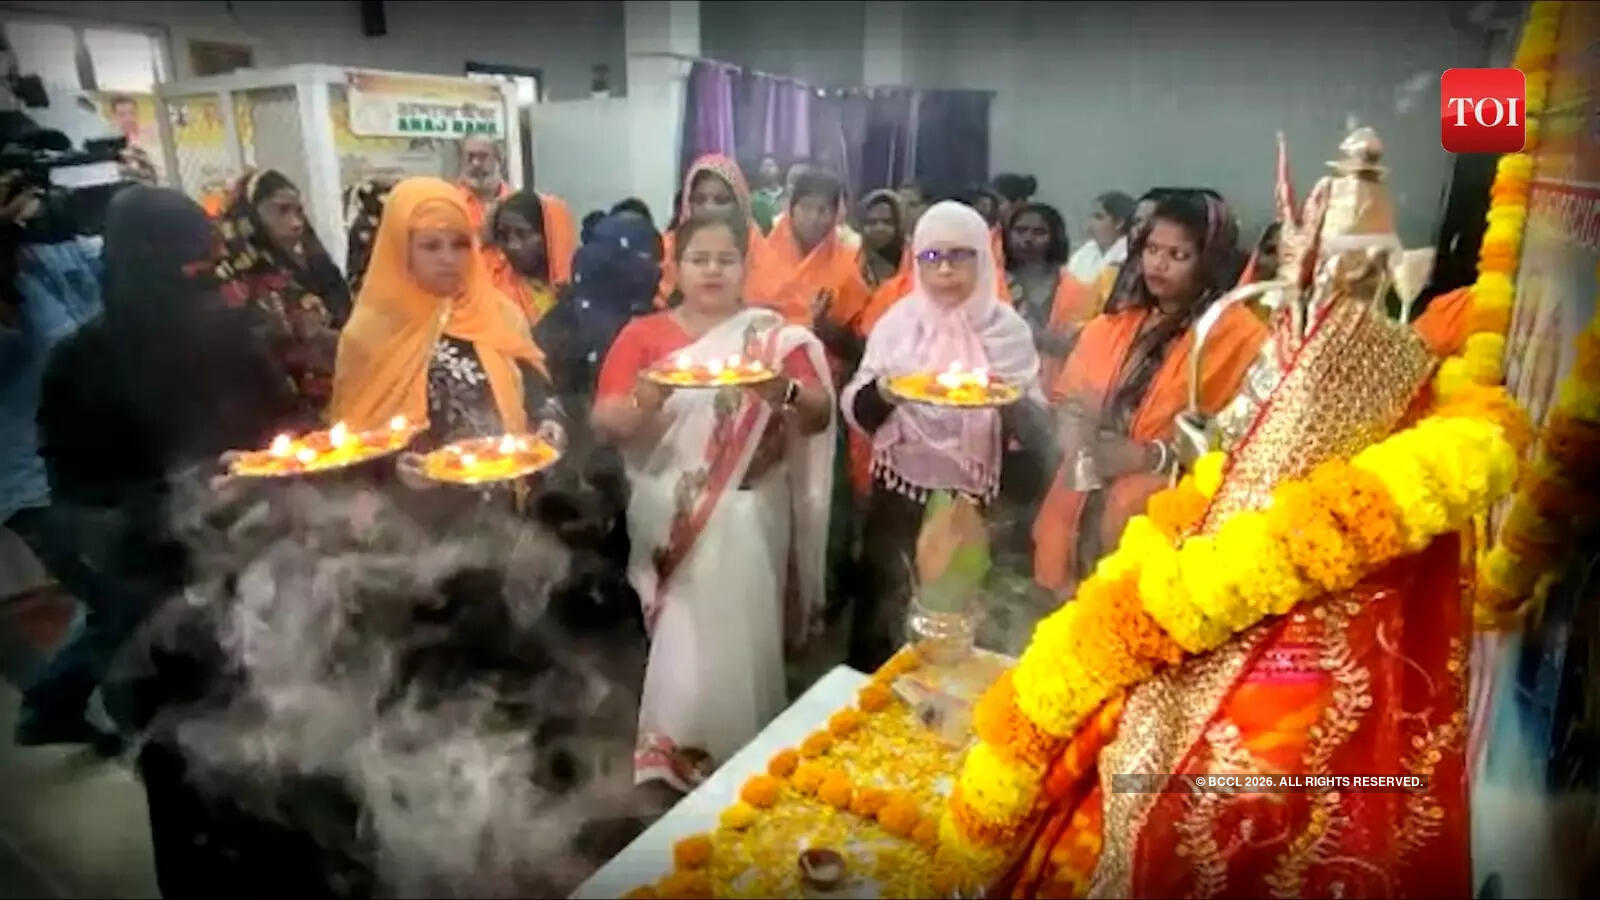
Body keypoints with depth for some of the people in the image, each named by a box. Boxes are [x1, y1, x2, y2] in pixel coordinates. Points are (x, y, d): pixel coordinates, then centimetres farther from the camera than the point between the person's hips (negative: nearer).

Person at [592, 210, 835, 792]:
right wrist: (642, 400, -26)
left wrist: (782, 390, -24)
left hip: (749, 514, 0)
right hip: (670, 517, 0)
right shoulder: (644, 335, 4)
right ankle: (679, 755, 22)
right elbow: (605, 422, -4)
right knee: (685, 642, 0)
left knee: (740, 639, -1)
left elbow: (819, 417, -3)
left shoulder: (775, 335, 4)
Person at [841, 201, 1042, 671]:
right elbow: (856, 413, -2)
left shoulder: (1007, 328, -4)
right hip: (897, 492, 1)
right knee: (881, 612, 6)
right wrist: (883, 391, -23)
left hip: (972, 500, 0)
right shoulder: (897, 320, -1)